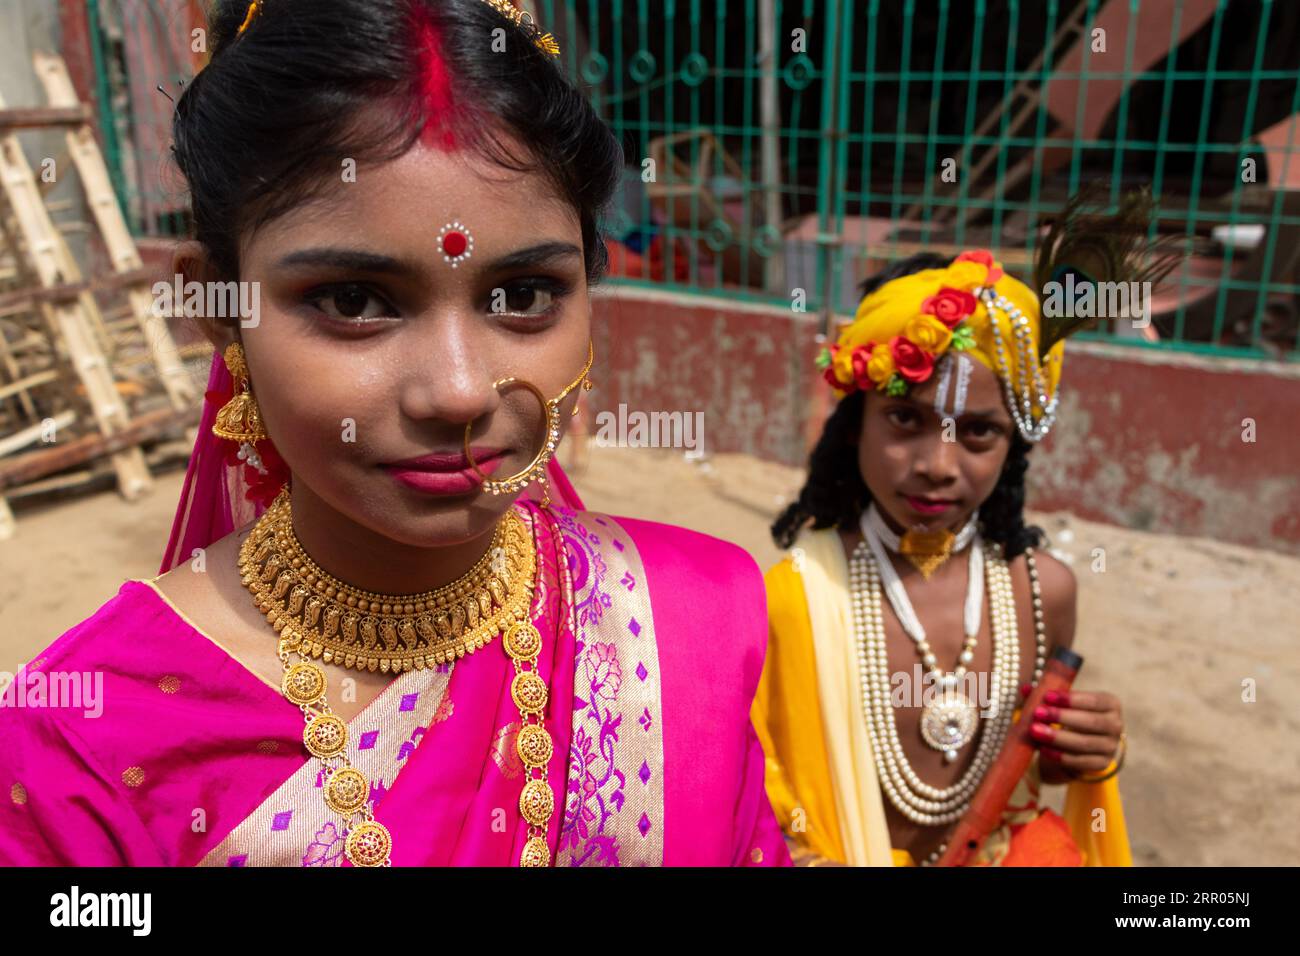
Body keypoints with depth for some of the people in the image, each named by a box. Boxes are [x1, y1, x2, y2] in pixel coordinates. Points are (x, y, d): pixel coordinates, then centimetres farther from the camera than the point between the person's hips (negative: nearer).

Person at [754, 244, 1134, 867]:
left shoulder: (1043, 588, -13)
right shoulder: (795, 596, -26)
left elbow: (1036, 765, 3)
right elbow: (751, 800, -15)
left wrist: (1089, 758, -15)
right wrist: (803, 856, -32)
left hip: (1020, 850, 3)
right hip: (848, 851, -3)